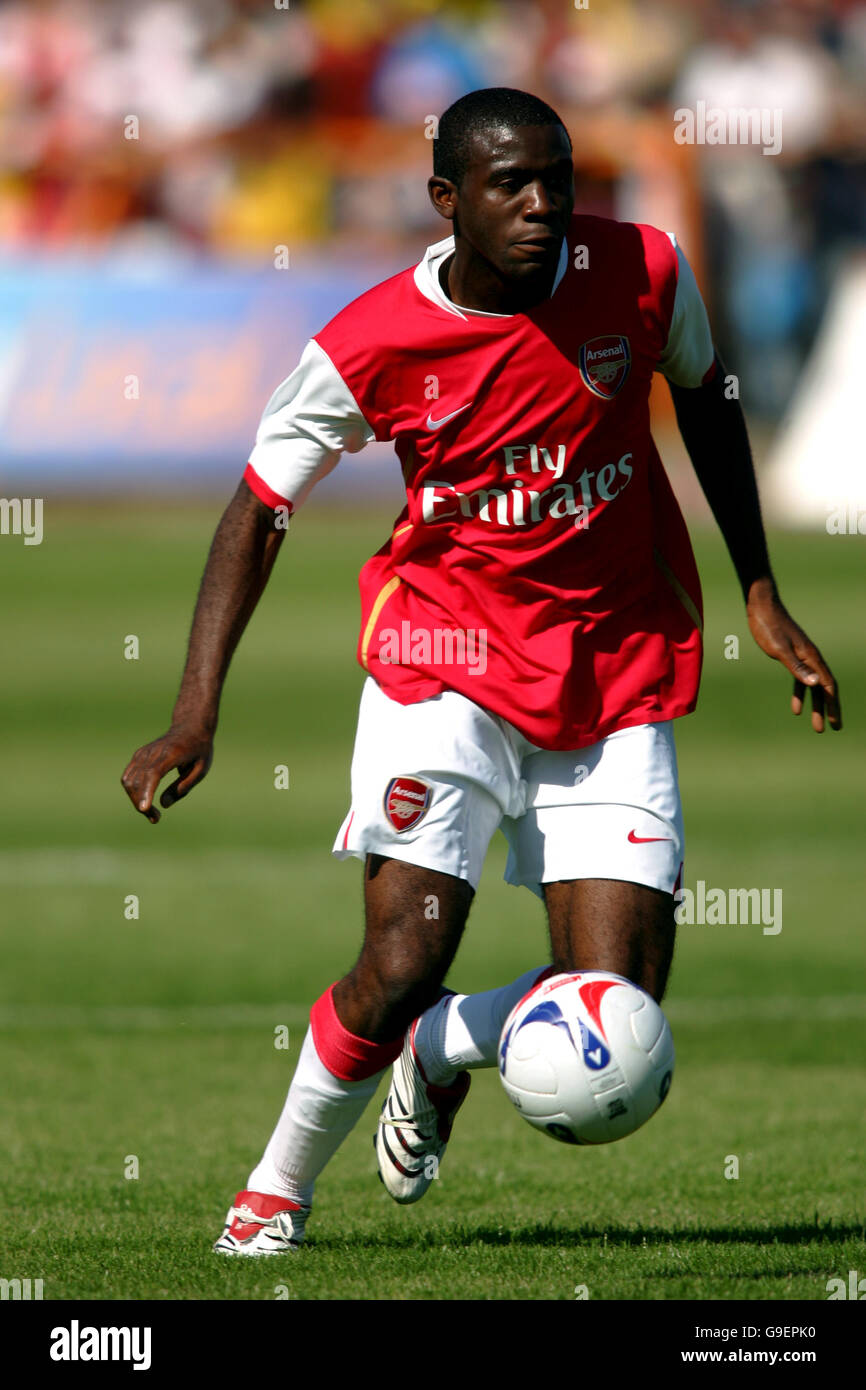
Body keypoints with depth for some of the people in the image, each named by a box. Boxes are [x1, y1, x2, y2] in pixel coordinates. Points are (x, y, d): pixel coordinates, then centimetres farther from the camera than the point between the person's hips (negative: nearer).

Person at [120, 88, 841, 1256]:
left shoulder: (644, 273, -8)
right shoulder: (371, 346, -14)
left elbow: (705, 402, 13)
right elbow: (261, 506, -3)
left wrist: (762, 596, 12)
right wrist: (198, 710, -12)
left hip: (618, 677, 2)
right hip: (450, 657, -2)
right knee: (403, 964, -17)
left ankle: (439, 1060, 28)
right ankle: (280, 1183, 11)